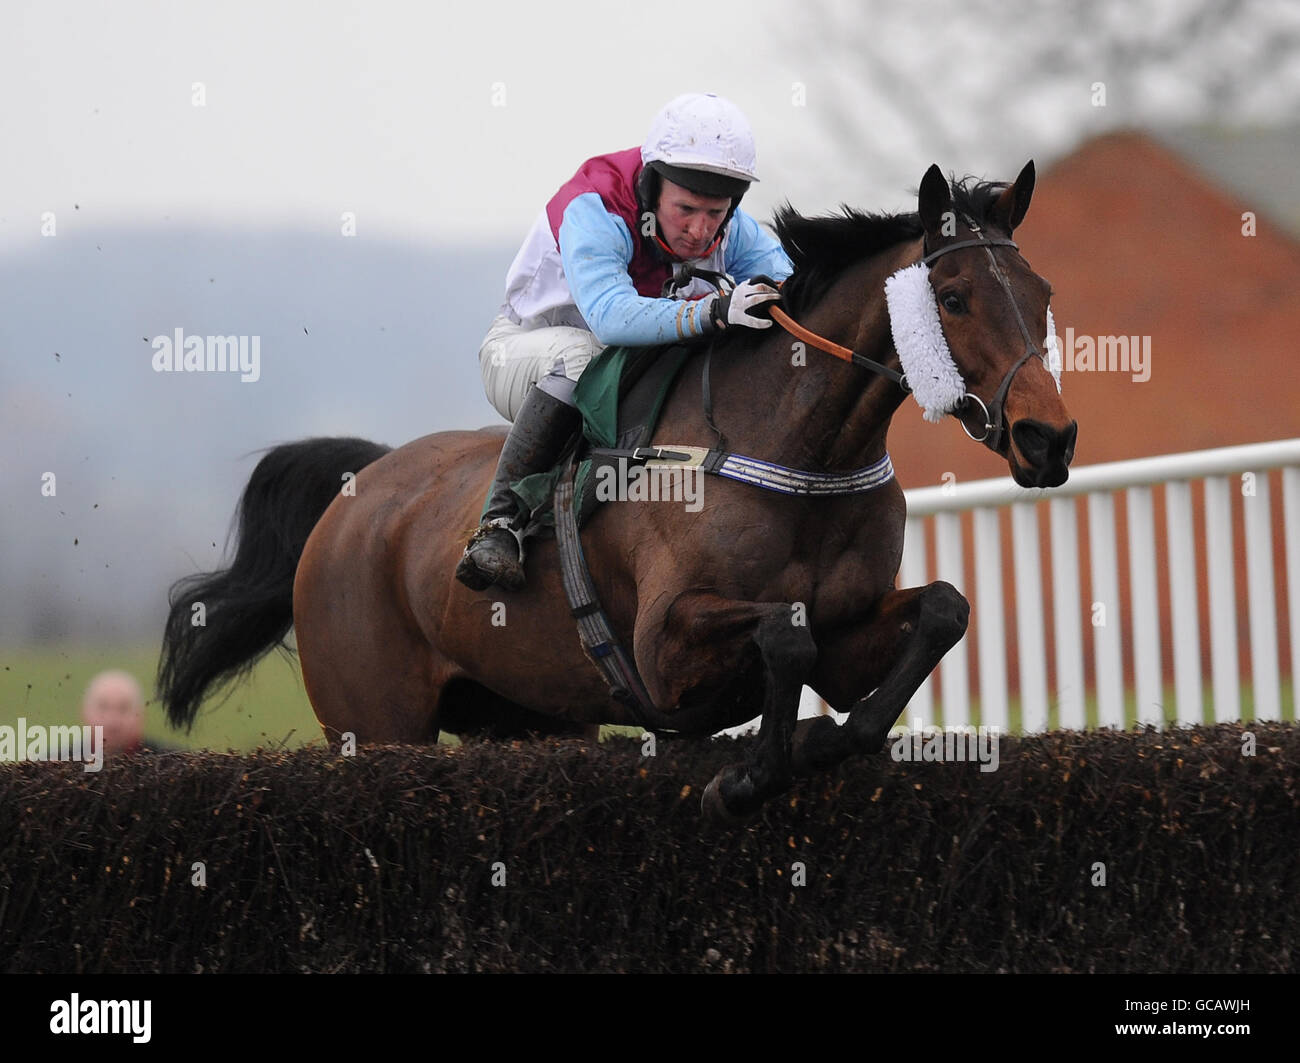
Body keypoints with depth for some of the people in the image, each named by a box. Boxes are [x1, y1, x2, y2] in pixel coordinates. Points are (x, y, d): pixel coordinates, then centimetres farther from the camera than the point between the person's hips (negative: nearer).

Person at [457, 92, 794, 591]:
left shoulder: (731, 229, -13)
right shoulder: (593, 211, -33)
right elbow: (612, 317, -48)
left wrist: (771, 292, -42)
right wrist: (713, 312, -63)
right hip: (524, 347, -6)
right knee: (580, 354, -40)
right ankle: (498, 522, -38)